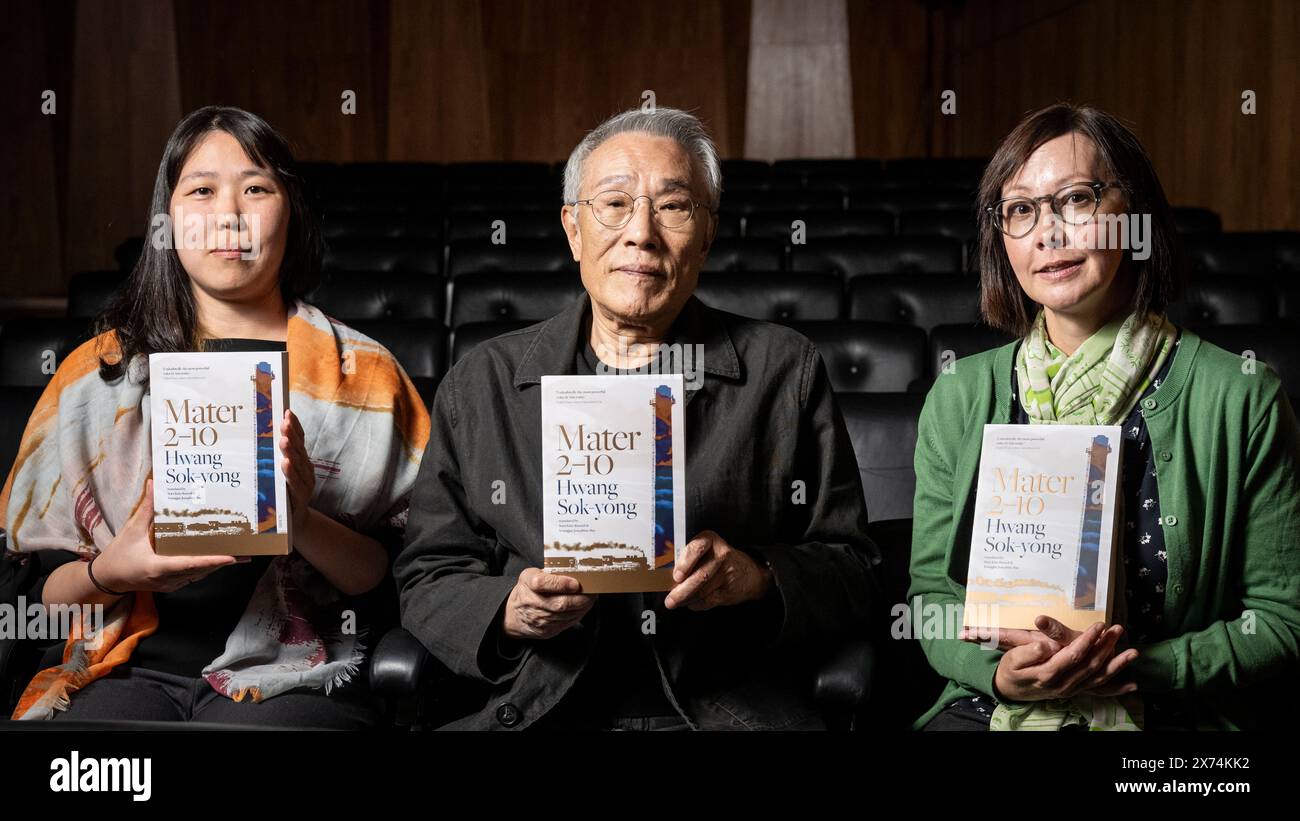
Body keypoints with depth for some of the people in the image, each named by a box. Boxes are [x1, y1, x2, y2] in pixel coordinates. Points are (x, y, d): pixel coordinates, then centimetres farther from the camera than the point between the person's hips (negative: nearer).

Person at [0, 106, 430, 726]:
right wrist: (110, 571, -13)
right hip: (133, 668, 2)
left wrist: (302, 521, -18)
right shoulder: (98, 371, 10)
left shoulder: (363, 373, 6)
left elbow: (393, 580, 1)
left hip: (288, 675, -1)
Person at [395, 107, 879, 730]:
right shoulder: (482, 383, 10)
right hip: (540, 709, 0)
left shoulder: (786, 371, 7)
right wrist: (507, 611, -11)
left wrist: (758, 579, -13)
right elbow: (427, 579, 9)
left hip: (731, 708, 1)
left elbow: (851, 572, 7)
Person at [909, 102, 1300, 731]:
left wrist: (1134, 671, -13)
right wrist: (999, 672, -13)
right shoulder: (960, 398, 6)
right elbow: (931, 590, 7)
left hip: (1174, 718, 0)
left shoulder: (1242, 400, -2)